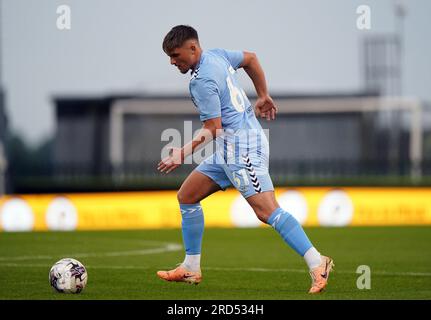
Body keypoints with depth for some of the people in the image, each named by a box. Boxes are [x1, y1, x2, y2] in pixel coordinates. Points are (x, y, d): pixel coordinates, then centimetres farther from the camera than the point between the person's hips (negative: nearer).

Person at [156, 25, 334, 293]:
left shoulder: (203, 81, -17)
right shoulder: (216, 55, 10)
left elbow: (213, 129, -17)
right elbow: (250, 58, 27)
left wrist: (183, 154, -20)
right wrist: (263, 96, 32)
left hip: (242, 147, -11)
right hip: (230, 149, 11)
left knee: (267, 211, -17)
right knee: (186, 196, 12)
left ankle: (317, 264, -20)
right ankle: (191, 268, 16)